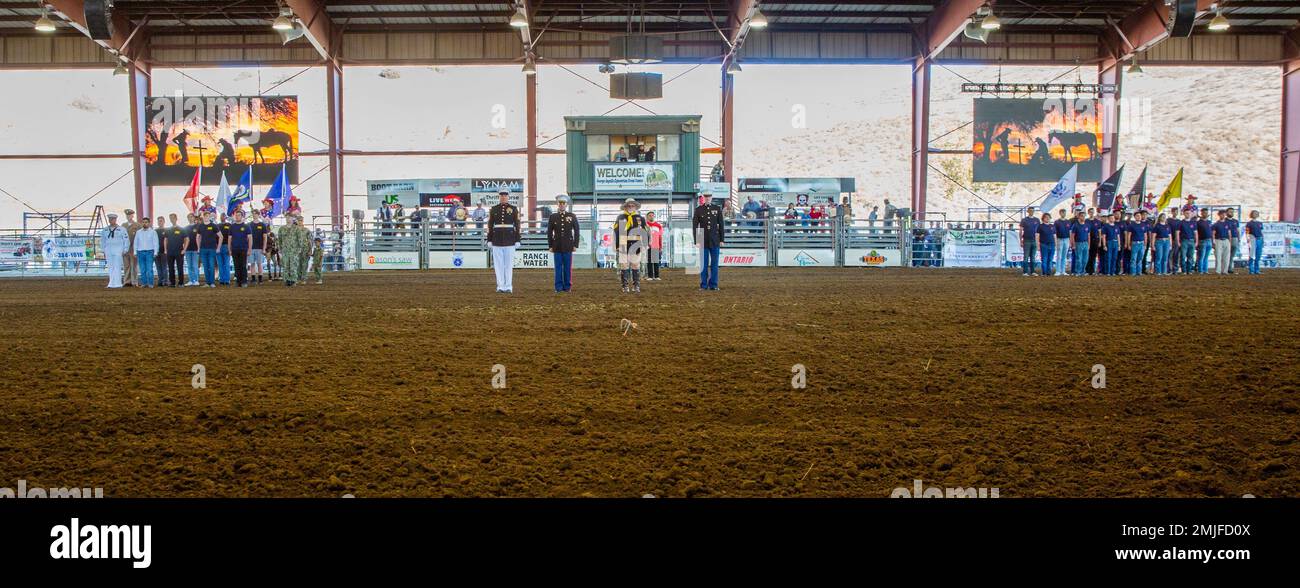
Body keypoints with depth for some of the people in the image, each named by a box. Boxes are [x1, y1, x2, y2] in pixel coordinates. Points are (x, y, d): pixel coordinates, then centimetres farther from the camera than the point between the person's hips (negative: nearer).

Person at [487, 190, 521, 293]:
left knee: (509, 264, 1)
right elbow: (490, 225, 7)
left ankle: (508, 286, 5)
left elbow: (517, 225, 1)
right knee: (498, 264, 3)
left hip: (510, 240, -1)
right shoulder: (493, 209, 6)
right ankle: (500, 286, 8)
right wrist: (489, 240, 2)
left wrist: (517, 240, -3)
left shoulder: (514, 209, 2)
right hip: (497, 240, 2)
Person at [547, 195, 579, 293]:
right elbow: (549, 232, 8)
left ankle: (567, 286, 9)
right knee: (558, 267, 1)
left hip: (568, 246, -1)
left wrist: (575, 245, -2)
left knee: (568, 267, 2)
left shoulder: (572, 216, 4)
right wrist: (550, 246, 3)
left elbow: (576, 231, 4)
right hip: (557, 246, 1)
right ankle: (558, 287, 6)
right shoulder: (553, 217, 6)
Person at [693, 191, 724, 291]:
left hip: (715, 241, 1)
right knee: (703, 264, 3)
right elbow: (695, 226, 0)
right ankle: (704, 285, 10)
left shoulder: (717, 209, 4)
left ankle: (713, 285, 10)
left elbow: (721, 225, 6)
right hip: (703, 241, -1)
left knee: (714, 264, 4)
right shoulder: (698, 209, 1)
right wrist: (696, 241, -6)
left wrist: (721, 240, 2)